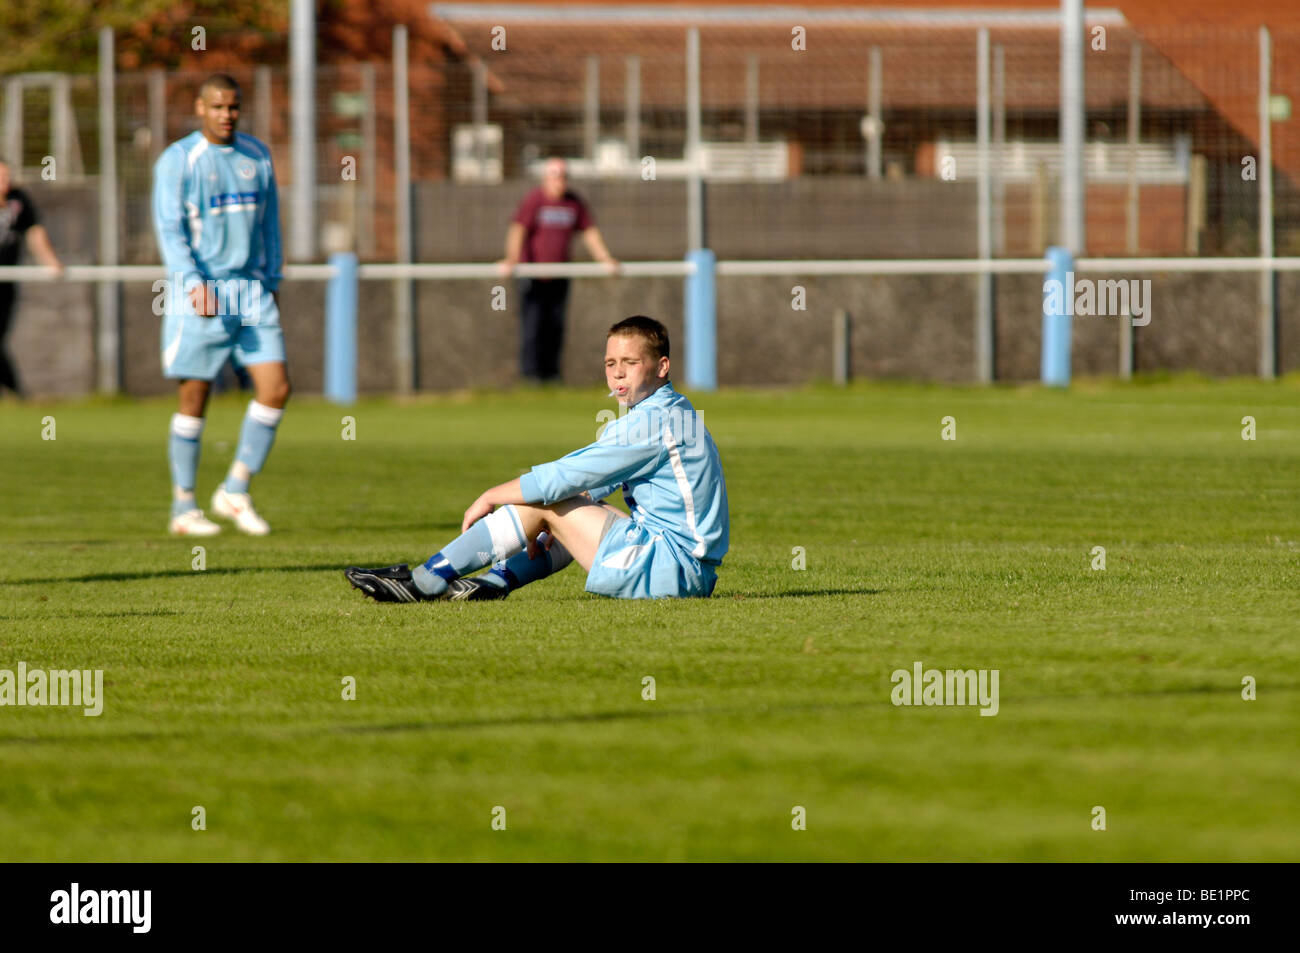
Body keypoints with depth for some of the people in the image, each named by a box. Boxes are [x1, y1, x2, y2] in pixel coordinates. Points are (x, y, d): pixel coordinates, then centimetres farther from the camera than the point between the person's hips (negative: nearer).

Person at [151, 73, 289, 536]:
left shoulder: (257, 156, 12)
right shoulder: (178, 160, -4)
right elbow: (170, 230, -10)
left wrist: (272, 281, 15)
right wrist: (195, 285, -21)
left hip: (252, 293, 5)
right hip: (198, 297, -5)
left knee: (276, 388, -6)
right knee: (194, 398, -2)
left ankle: (234, 492, 6)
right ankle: (183, 507, 8)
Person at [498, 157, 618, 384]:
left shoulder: (574, 202, 6)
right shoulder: (534, 200, -10)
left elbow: (590, 232, 13)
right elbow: (517, 231, -20)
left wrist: (606, 260, 8)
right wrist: (512, 260, -33)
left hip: (559, 276, 5)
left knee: (555, 326, 5)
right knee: (533, 323, -9)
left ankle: (551, 372, 11)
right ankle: (530, 372, -7)